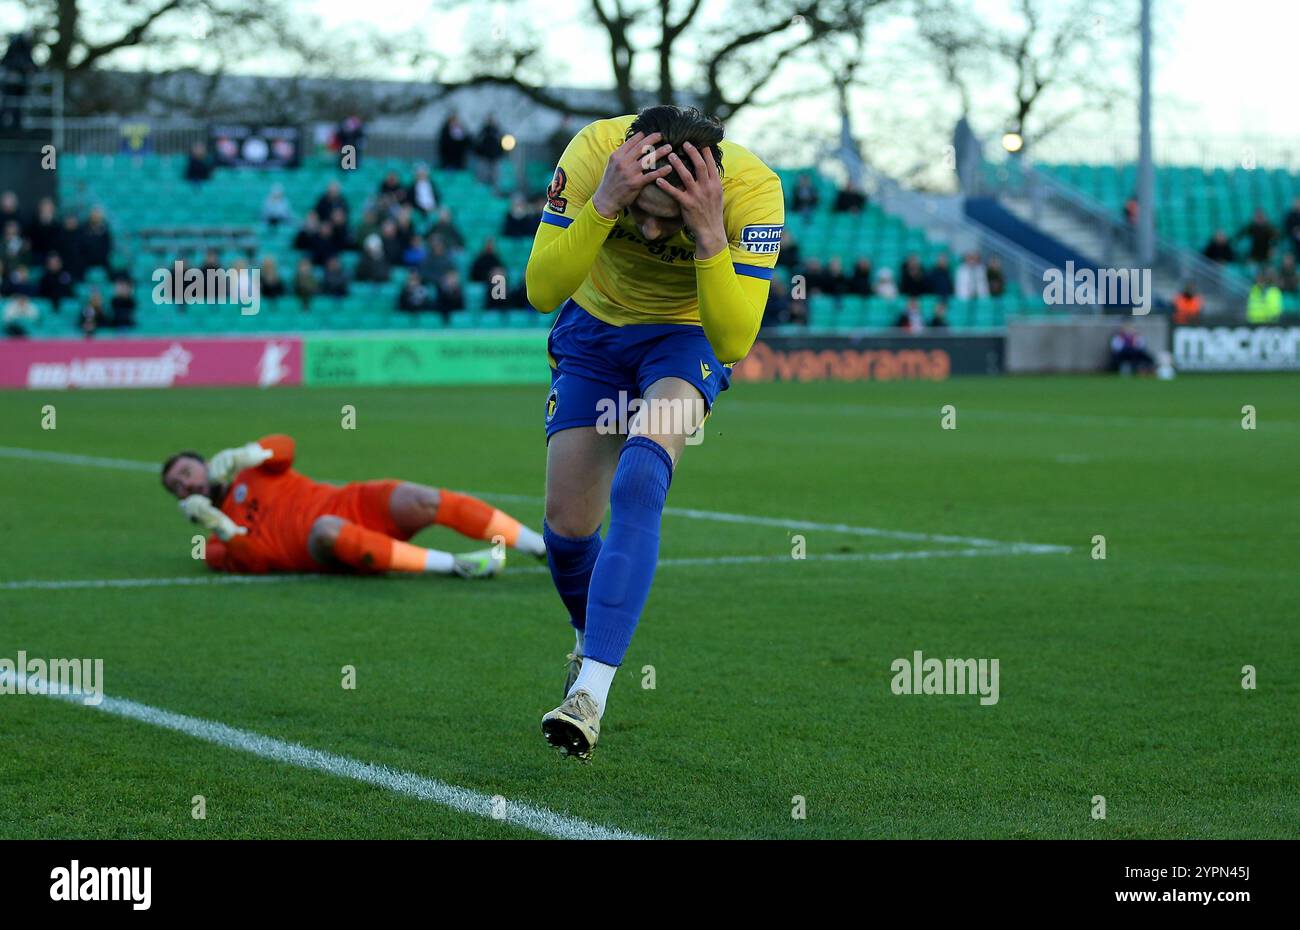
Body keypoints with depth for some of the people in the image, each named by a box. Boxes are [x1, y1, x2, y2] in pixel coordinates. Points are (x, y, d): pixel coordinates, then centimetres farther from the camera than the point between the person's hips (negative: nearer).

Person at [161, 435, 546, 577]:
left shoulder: (250, 472, 23)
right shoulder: (219, 545, 19)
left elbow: (283, 447, 3)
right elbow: (255, 562, -1)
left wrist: (243, 455, -13)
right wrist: (219, 527, -13)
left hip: (355, 505, 2)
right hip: (324, 550, -2)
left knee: (420, 501, -26)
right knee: (324, 529, -38)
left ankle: (546, 547, -24)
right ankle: (454, 564, -39)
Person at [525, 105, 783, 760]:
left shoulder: (752, 189, -33)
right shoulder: (594, 151, -30)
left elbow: (734, 342, -36)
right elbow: (542, 291, -33)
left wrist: (708, 235, -48)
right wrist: (604, 205, -46)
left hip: (688, 335, -2)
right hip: (593, 330, 2)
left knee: (639, 482, -28)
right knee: (566, 523, 0)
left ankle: (591, 690, -30)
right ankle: (591, 640, 34)